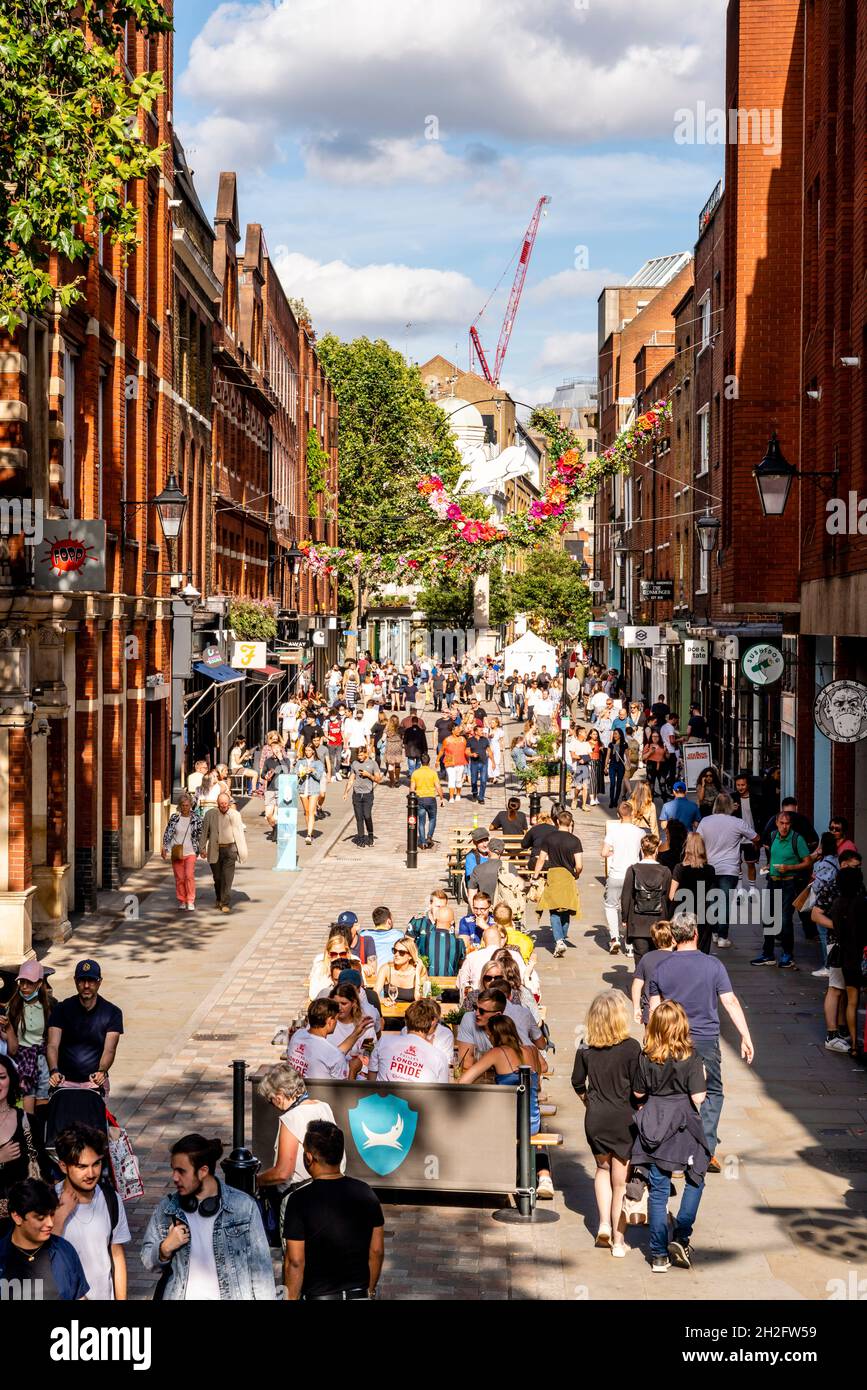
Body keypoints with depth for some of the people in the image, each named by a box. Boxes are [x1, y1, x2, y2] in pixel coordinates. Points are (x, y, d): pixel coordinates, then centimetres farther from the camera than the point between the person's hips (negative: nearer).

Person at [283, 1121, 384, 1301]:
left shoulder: (299, 1199, -12)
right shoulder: (365, 1192, 2)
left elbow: (295, 1262, -12)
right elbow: (377, 1251, 8)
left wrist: (292, 1299, -2)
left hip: (318, 1295, -4)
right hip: (360, 1294, 4)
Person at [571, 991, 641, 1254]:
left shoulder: (586, 1047, -3)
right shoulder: (631, 1048, -14)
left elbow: (577, 1083, 6)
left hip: (595, 1117, 3)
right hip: (623, 1117, -3)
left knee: (603, 1168, 25)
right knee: (620, 1179, 7)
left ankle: (604, 1224, 14)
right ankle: (617, 1240, 12)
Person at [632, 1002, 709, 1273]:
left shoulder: (646, 1058, -5)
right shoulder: (690, 1058, -13)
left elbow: (638, 1093, 3)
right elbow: (698, 1098, -15)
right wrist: (702, 1078, 4)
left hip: (653, 1125, 2)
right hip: (683, 1125, -2)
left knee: (658, 1190, 8)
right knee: (695, 1180, 20)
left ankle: (659, 1255, 11)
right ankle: (681, 1237, 7)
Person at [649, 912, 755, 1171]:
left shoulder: (661, 968, 0)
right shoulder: (713, 965, -7)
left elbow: (654, 1010, 6)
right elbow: (731, 1002, -8)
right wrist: (746, 1037, -5)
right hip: (706, 1040, -2)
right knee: (712, 1093, 12)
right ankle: (707, 1151, 3)